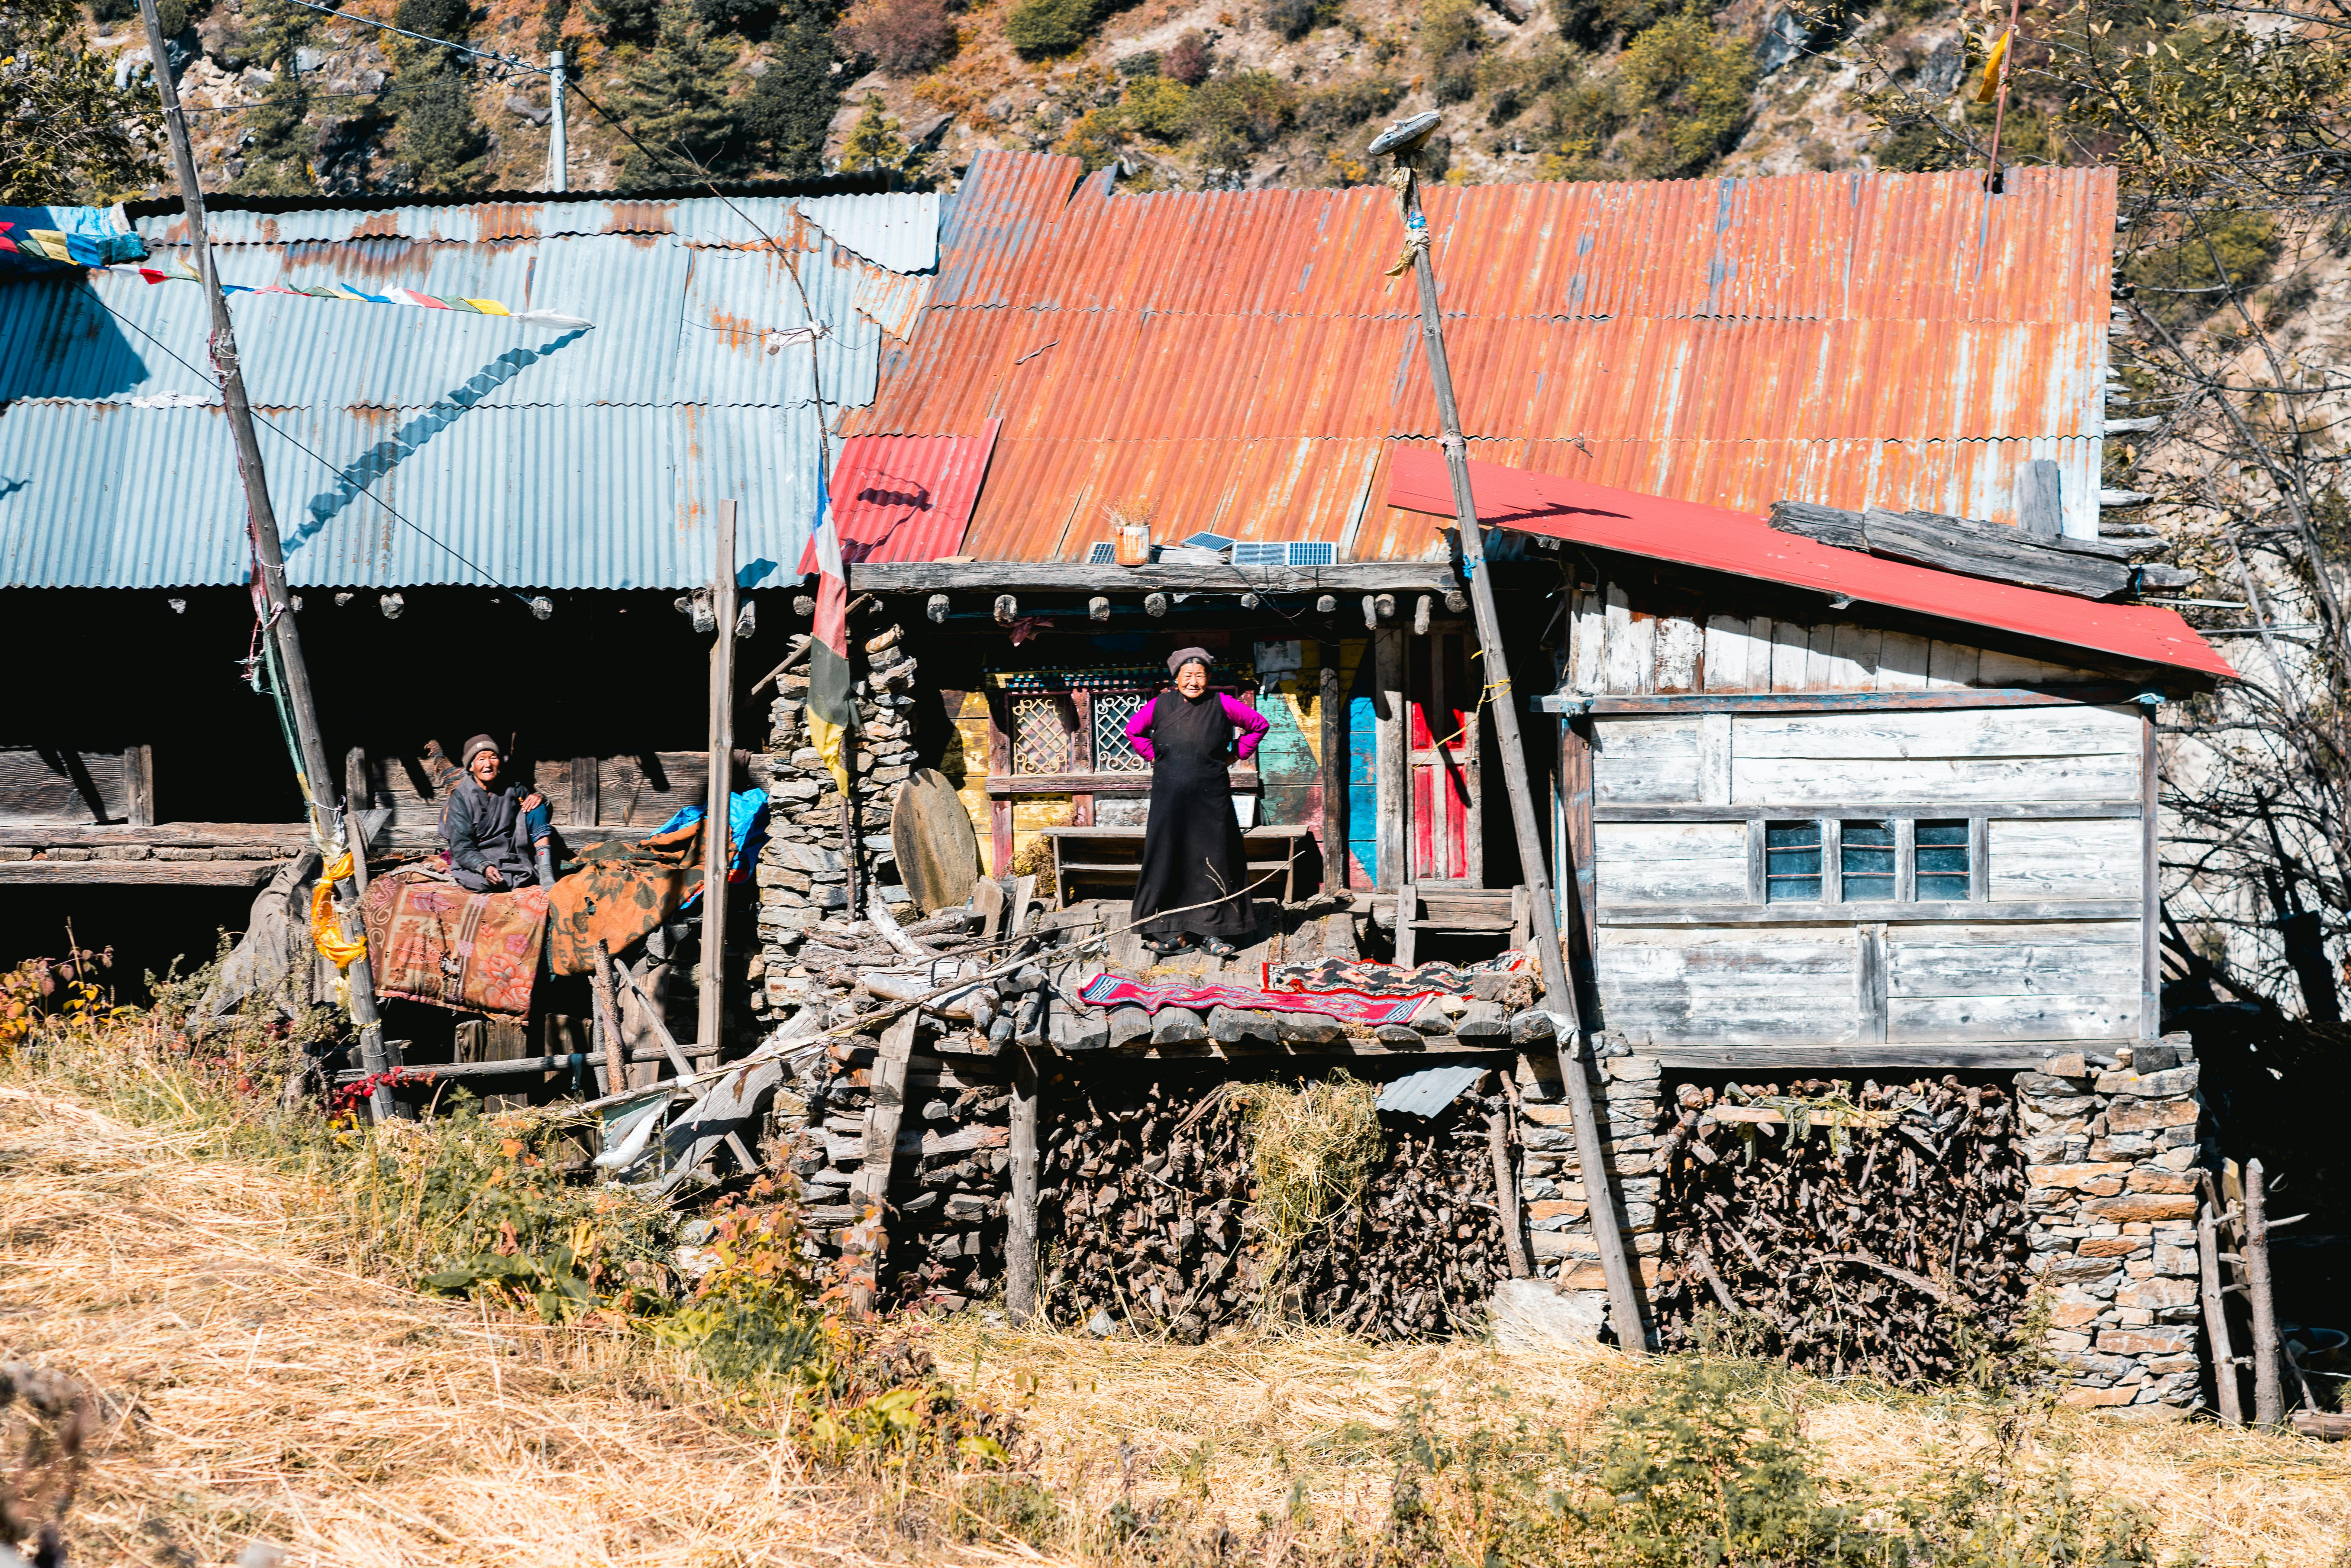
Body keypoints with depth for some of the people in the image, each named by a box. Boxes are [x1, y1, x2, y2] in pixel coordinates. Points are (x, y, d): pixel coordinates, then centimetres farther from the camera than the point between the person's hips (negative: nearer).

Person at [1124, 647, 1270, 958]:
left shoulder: (1221, 705, -1)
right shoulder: (1161, 705, 3)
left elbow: (1259, 725, 12)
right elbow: (1133, 730, 20)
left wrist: (1236, 755, 8)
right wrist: (1154, 757, 11)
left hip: (1210, 799, -1)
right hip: (1170, 798, 1)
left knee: (1214, 860, 0)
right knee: (1169, 860, 1)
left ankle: (1212, 932, 6)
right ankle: (1172, 931, 6)